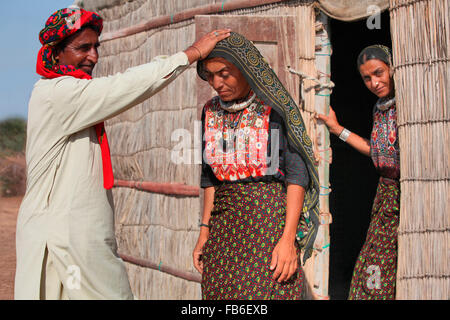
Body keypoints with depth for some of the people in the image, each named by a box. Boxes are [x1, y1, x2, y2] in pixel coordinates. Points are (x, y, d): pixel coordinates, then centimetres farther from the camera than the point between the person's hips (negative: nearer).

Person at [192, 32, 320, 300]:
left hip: (269, 217, -5)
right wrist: (205, 231, 12)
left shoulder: (273, 107, -6)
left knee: (264, 293, -13)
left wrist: (289, 238, -15)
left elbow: (297, 174, -8)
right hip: (224, 222, 5)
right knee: (218, 293, 0)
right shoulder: (211, 112, 11)